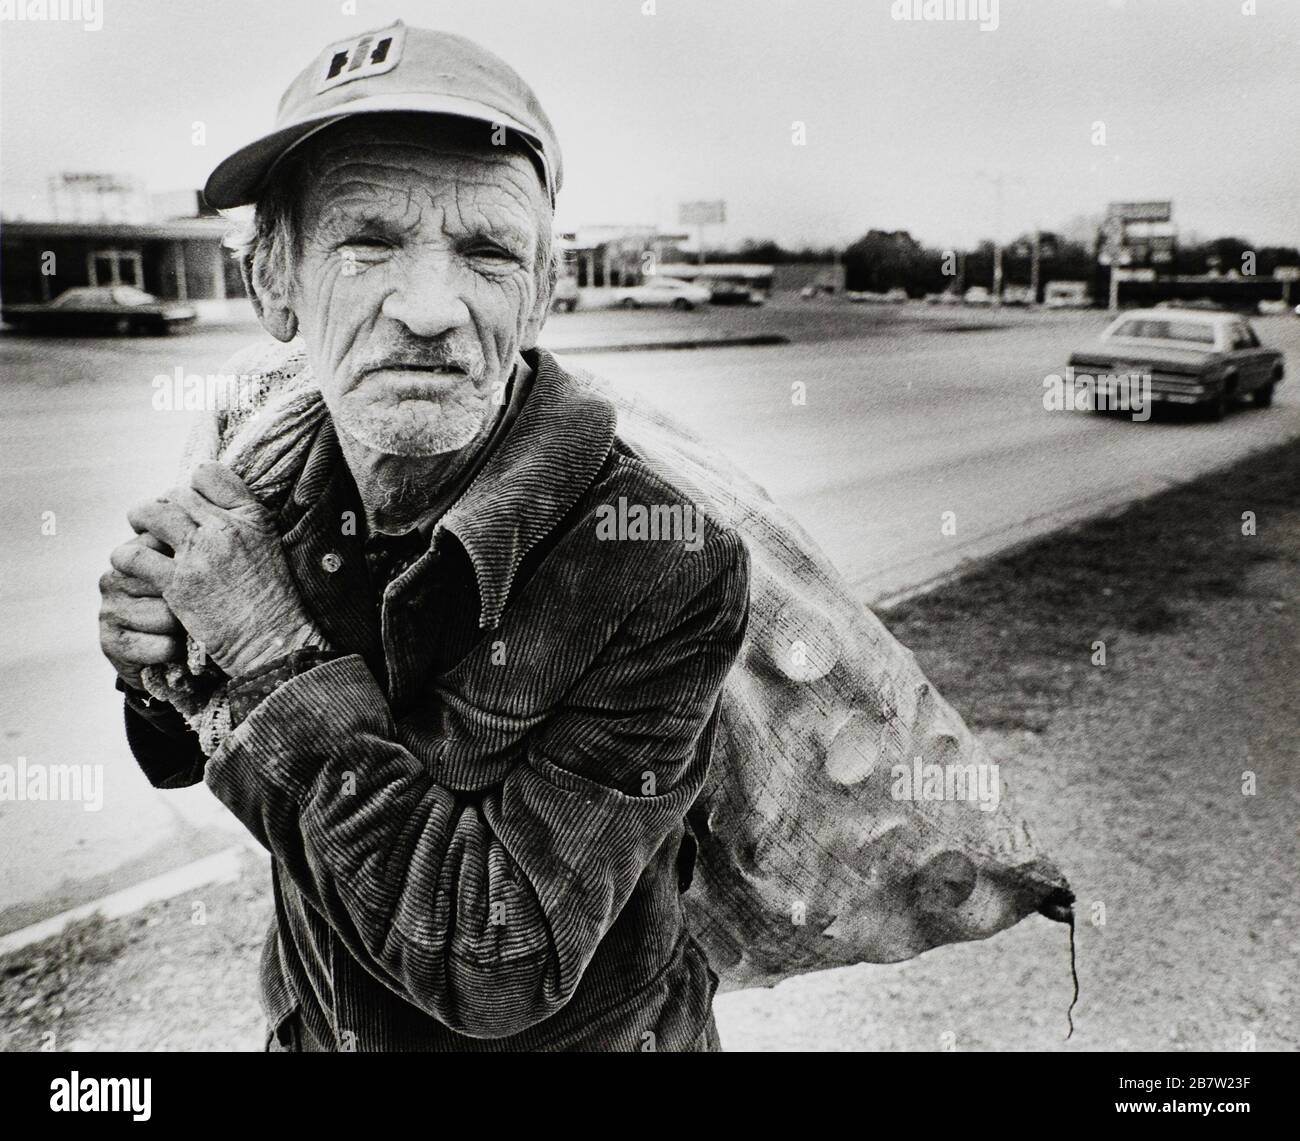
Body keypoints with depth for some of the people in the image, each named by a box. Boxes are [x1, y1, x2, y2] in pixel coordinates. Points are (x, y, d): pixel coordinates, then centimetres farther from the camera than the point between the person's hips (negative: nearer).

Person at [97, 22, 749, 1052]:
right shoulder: (287, 489, -14)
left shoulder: (670, 573, -30)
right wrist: (167, 670, -18)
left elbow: (499, 965, -29)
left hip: (575, 1033, -4)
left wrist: (276, 654, -30)